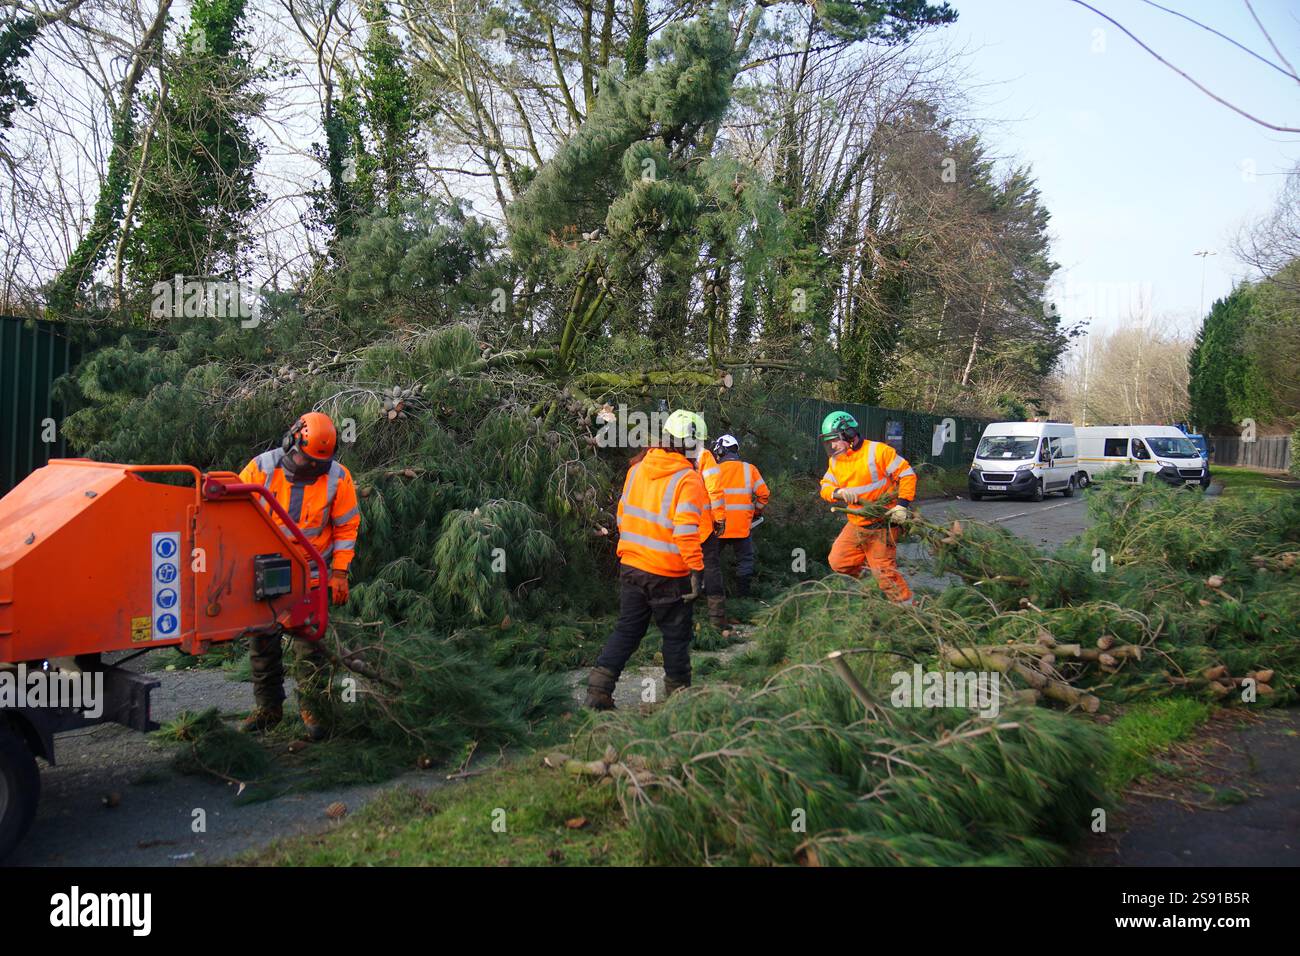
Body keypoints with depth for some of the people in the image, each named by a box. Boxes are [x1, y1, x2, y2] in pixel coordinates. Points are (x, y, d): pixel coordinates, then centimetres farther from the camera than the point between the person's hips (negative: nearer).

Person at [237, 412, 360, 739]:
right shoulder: (261, 469, -12)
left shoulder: (337, 479, -12)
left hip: (311, 576, -1)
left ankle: (311, 708, 16)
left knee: (311, 645, 1)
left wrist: (340, 573, -5)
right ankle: (268, 707, 24)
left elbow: (347, 527, -2)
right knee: (262, 642, 9)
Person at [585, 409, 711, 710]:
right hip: (667, 575, -5)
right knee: (676, 635, 12)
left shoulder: (637, 469, 4)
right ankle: (678, 693, 24)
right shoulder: (688, 480, -15)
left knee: (627, 630, 14)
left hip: (631, 566, 6)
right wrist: (697, 569, -15)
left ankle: (599, 689, 6)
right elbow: (686, 531, -22)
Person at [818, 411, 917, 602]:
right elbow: (825, 487, 1)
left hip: (881, 524, -7)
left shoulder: (878, 451, -14)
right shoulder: (835, 461, 6)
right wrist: (839, 492, -22)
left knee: (884, 572, -5)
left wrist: (902, 505, -19)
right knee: (838, 562, 7)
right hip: (855, 525, 7)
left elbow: (907, 474, -12)